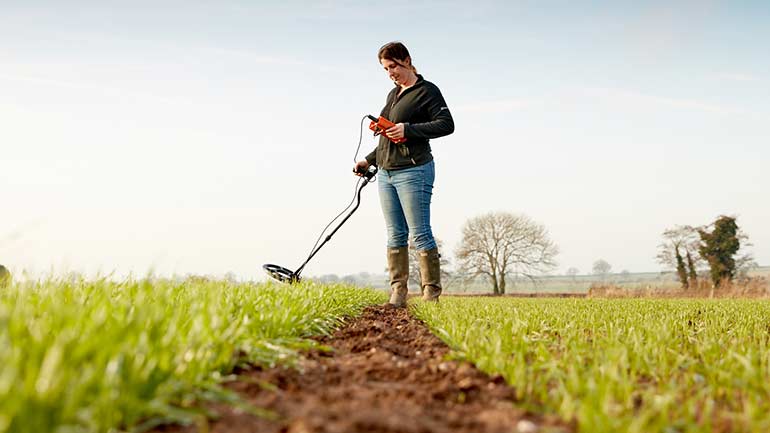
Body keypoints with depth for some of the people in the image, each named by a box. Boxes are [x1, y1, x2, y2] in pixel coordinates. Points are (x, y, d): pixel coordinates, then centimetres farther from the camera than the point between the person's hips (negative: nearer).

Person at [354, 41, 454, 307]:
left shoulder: (426, 90, -3)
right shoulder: (393, 94, 21)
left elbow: (447, 124, -13)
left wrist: (408, 128, -18)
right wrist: (369, 161, 25)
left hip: (413, 172, -8)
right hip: (386, 173, 8)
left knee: (420, 234, -8)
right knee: (395, 235, 5)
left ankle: (432, 294, -2)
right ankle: (397, 295, 7)